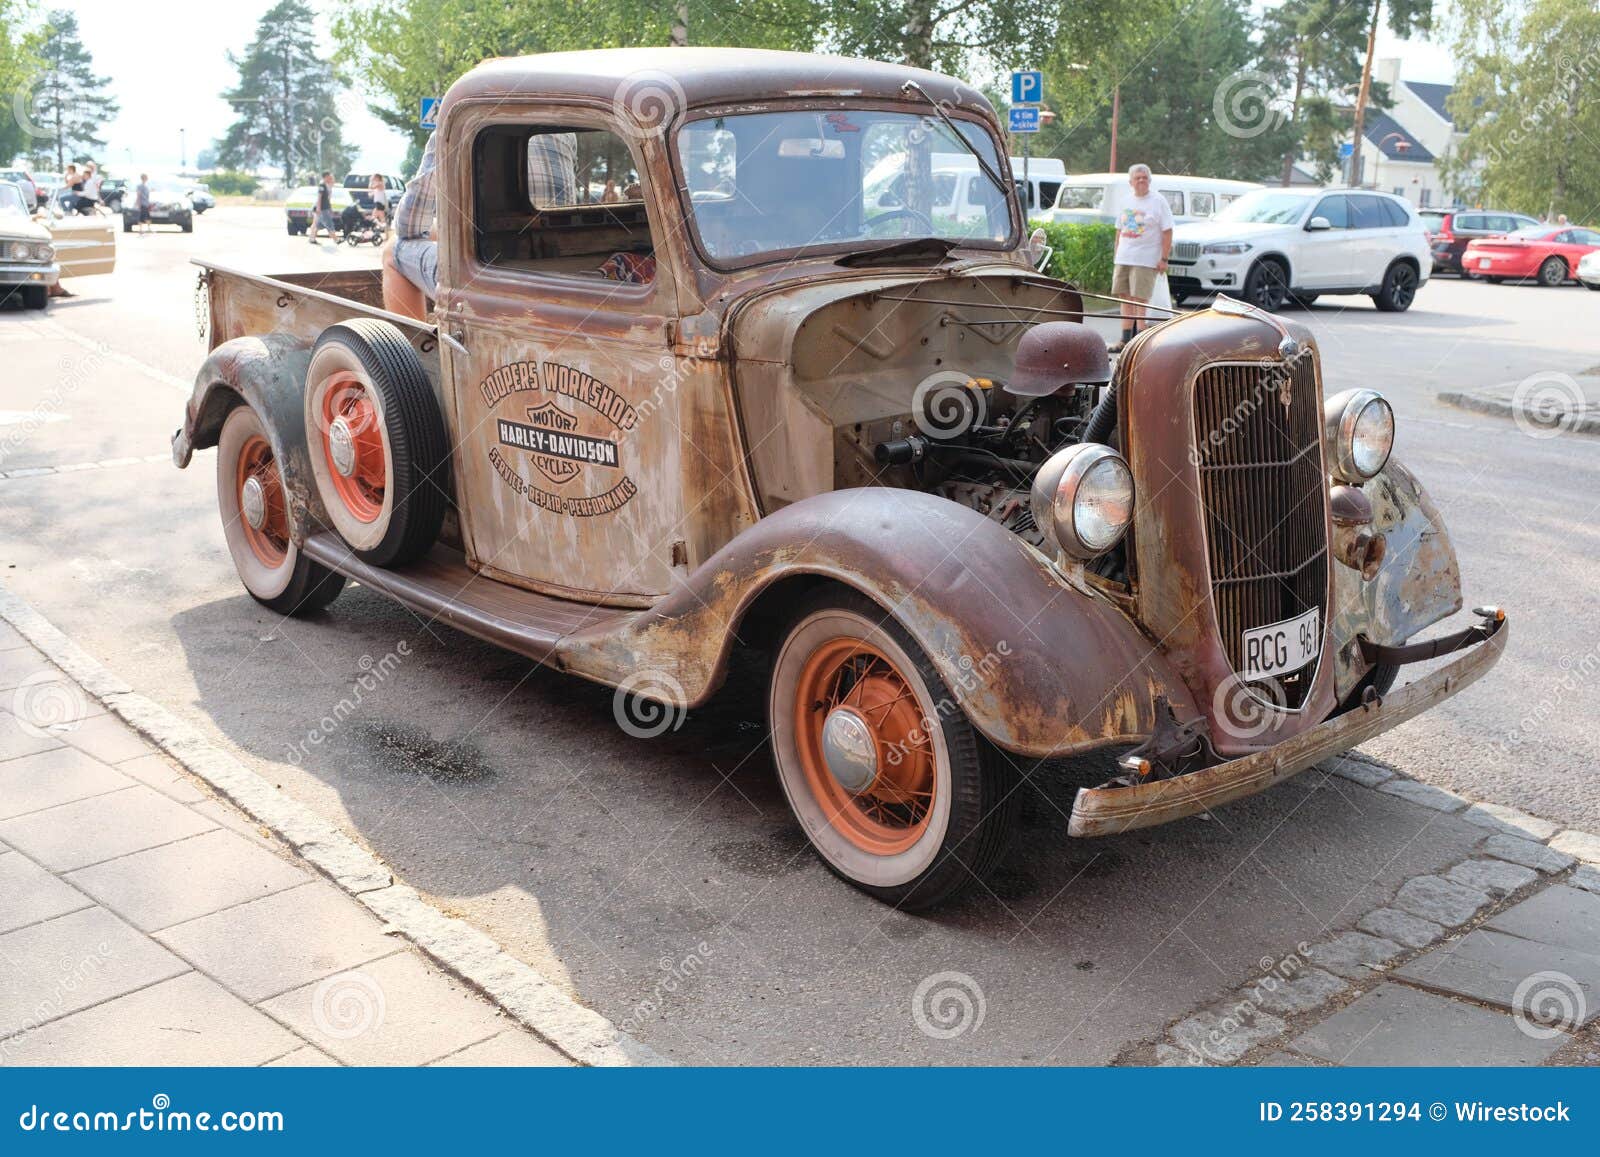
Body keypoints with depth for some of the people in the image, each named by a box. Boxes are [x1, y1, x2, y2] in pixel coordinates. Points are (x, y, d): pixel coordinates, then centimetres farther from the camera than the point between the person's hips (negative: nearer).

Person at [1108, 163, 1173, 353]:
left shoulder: (1158, 202, -3)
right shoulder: (1125, 202, 14)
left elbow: (1167, 232, -5)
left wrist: (1164, 259, -11)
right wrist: (1116, 256, 15)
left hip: (1146, 261, -6)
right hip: (1123, 259, 6)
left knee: (1140, 300, -9)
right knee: (1126, 299, 8)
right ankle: (1126, 340, 14)